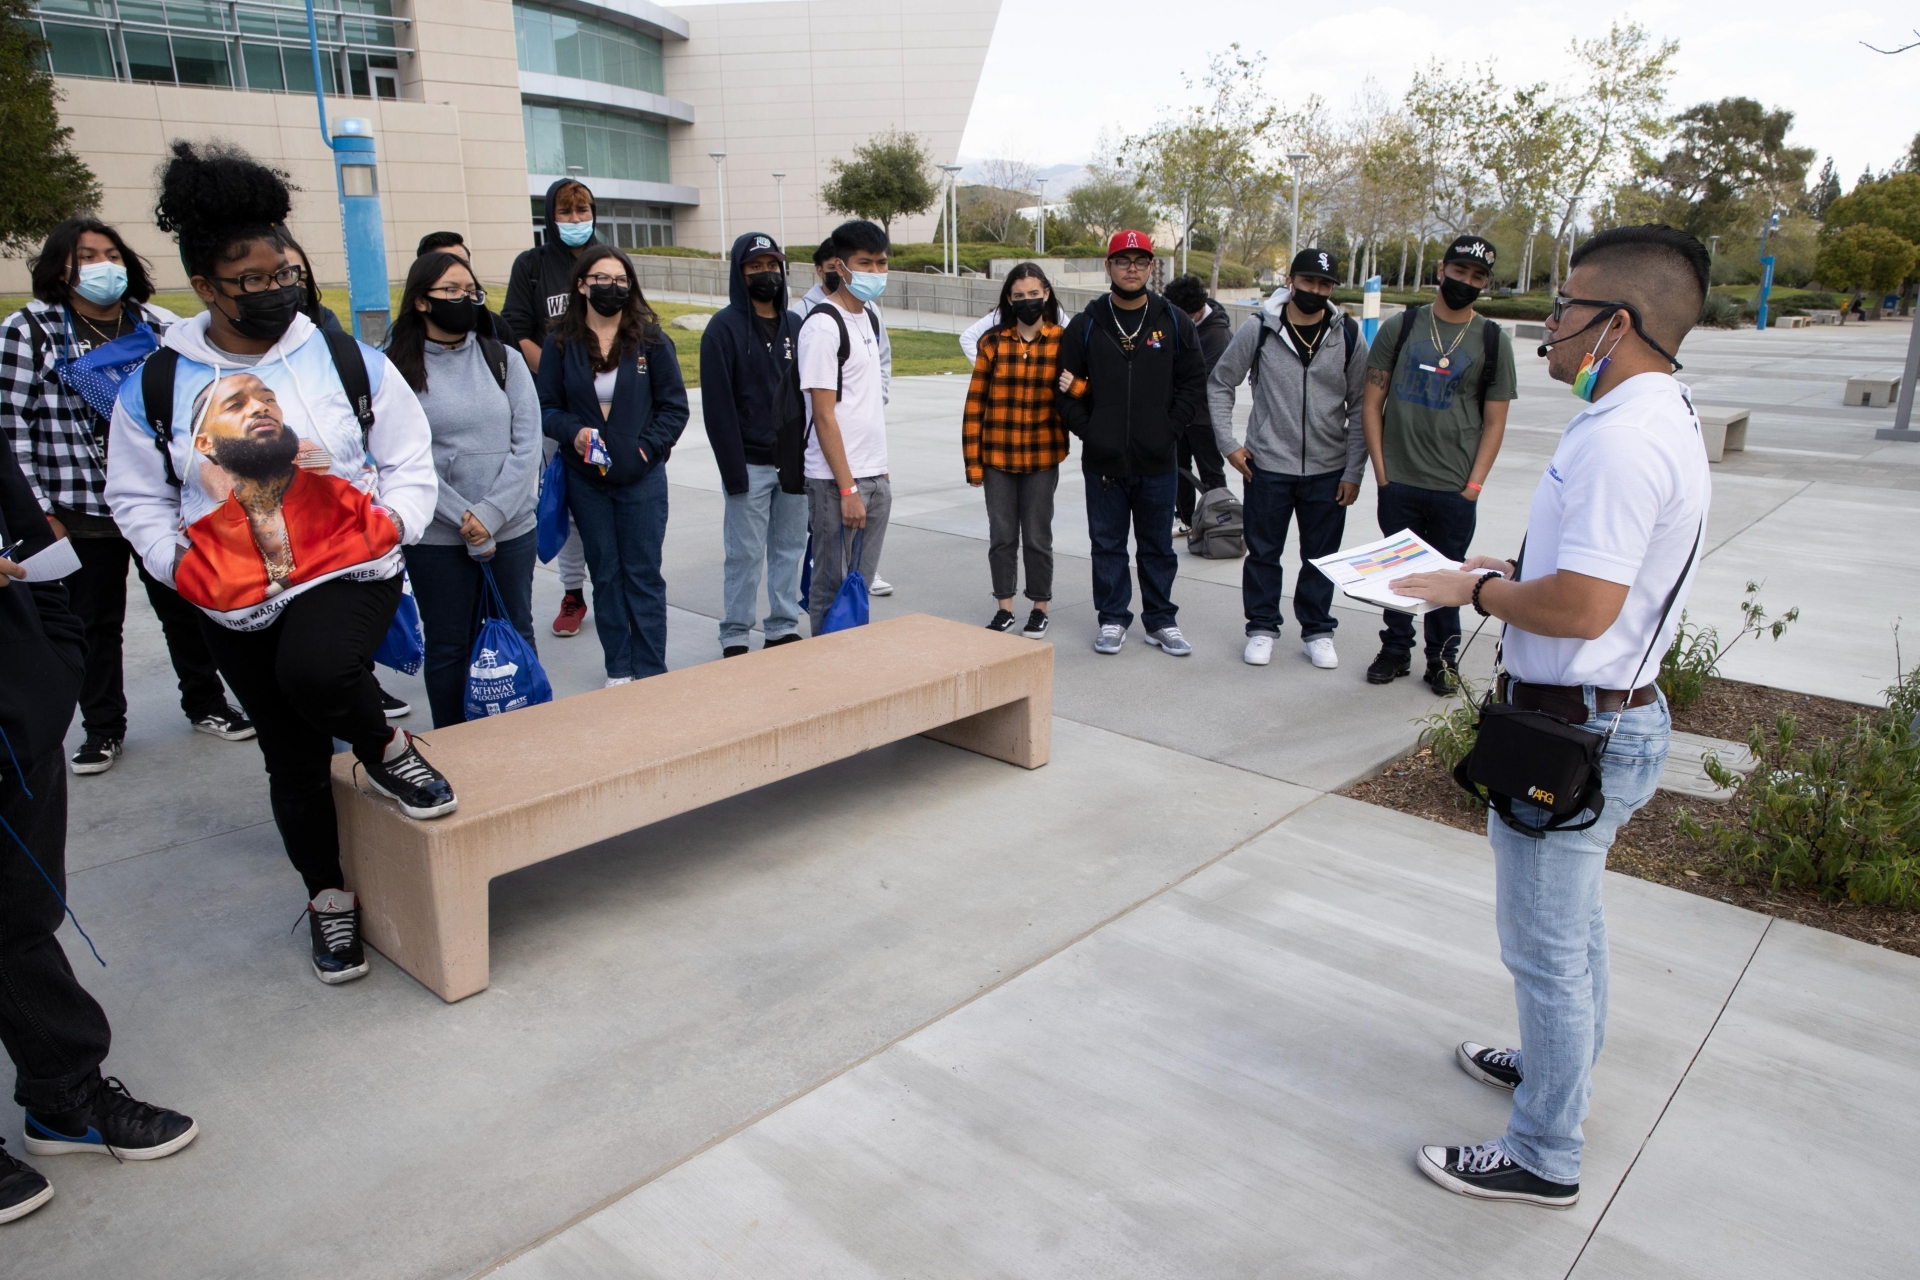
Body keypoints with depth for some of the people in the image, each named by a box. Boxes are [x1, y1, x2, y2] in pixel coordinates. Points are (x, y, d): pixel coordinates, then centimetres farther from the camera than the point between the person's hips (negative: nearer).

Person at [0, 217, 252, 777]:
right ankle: (102, 728, 25)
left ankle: (206, 704, 28)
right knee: (94, 624, 10)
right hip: (82, 510, -1)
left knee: (186, 609, 11)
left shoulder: (159, 327, 3)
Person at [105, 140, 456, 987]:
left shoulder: (347, 361, -3)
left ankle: (386, 751, -2)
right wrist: (183, 565, -7)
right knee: (292, 758, 13)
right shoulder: (156, 386, -1)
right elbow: (136, 497, 9)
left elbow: (409, 460, 6)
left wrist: (391, 523, -10)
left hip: (349, 571, -2)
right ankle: (328, 896, 34)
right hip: (233, 606, 3)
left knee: (315, 670, -36)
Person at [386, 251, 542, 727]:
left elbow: (527, 444, -2)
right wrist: (465, 521, -14)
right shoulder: (397, 369, -3)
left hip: (512, 528, 2)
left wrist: (490, 513, -12)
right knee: (448, 647, 9)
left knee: (517, 636, 14)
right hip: (436, 537, -2)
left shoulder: (504, 360, 5)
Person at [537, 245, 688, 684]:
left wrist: (647, 447, -12)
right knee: (605, 575, 10)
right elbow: (547, 408, 4)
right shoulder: (561, 342, 1)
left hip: (642, 478, -1)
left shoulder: (650, 339, -1)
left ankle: (651, 671, 11)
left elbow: (674, 406, 1)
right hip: (586, 480, 2)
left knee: (643, 574, 3)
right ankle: (618, 669, 22)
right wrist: (573, 431, -16)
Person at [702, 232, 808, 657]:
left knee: (790, 549, 10)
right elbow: (717, 404, -10)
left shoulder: (795, 325, 11)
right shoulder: (724, 328, -5)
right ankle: (735, 639, 11)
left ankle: (784, 629, 20)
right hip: (751, 463, -5)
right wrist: (733, 469, -15)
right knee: (746, 554, 0)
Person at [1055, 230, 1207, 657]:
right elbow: (1066, 386, 4)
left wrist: (1170, 428, -4)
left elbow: (1194, 382, 5)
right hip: (1103, 461, 0)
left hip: (1156, 461, 0)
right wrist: (1086, 430, -6)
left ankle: (1161, 621, 22)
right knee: (1108, 545, 8)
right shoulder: (1086, 325, 3)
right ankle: (1113, 620, 21)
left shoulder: (1174, 322, 3)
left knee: (1158, 546, 10)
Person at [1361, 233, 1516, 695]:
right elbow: (1372, 404, 5)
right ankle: (1396, 651, 24)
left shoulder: (1493, 341, 4)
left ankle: (1443, 660, 19)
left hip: (1454, 490, -1)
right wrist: (1380, 470, -1)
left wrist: (1474, 485, -5)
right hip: (1398, 484, 1)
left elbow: (1494, 423, 4)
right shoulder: (1400, 328, 5)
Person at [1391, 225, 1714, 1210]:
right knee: (1574, 923, 27)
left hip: (1574, 732, -11)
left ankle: (1544, 1155, 22)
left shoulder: (1621, 441, -26)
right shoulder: (1663, 419, 9)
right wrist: (1514, 574, 9)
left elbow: (1582, 606, -30)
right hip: (1617, 715, 11)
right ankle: (1560, 1069, 48)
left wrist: (1478, 590, -15)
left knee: (1546, 946, 5)